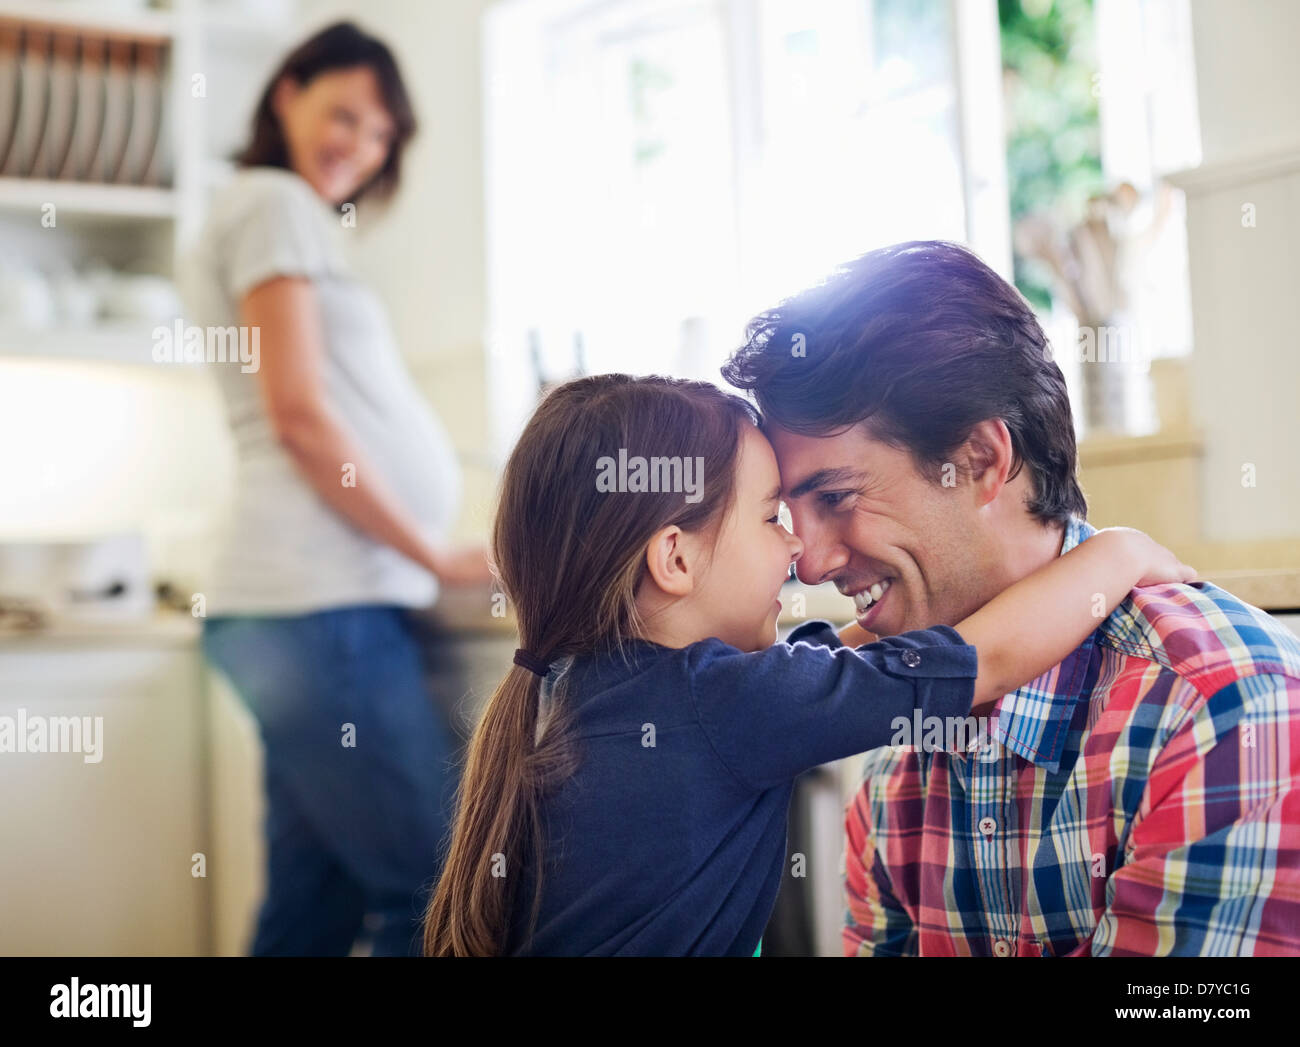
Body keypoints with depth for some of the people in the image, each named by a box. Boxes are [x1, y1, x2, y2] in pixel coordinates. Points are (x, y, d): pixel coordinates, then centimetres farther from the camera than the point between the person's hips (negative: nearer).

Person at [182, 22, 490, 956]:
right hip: (325, 601, -10)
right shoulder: (277, 203, -1)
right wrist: (438, 554, -5)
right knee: (437, 889, -11)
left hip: (330, 601, 10)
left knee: (316, 906, 9)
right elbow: (301, 416, -10)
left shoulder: (277, 213, 28)